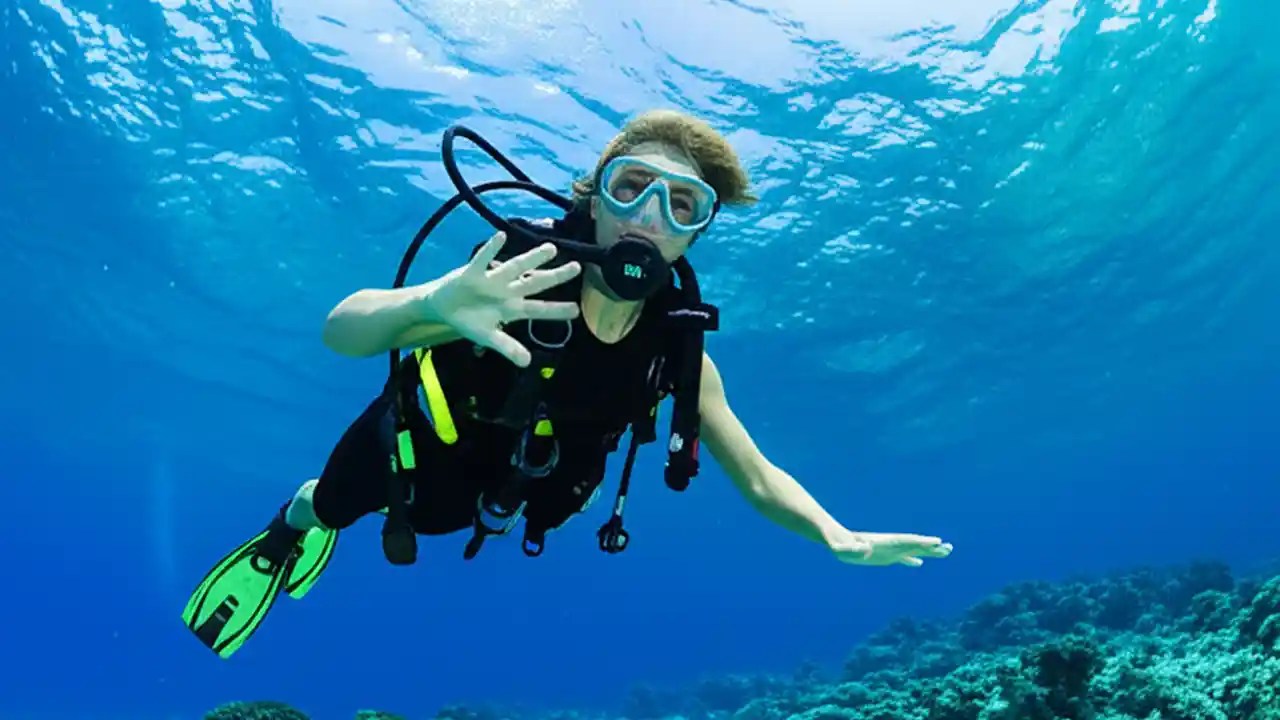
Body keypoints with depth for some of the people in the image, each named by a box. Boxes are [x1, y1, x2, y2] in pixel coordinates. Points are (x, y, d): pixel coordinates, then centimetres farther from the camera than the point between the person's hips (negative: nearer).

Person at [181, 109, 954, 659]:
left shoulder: (679, 348, -27)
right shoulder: (518, 282, -38)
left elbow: (759, 478, -19)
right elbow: (341, 331, -45)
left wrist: (838, 536, -38)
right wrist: (430, 304, -67)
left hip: (495, 495, 4)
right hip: (407, 451, -4)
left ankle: (325, 526, 68)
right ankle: (290, 528, 59)